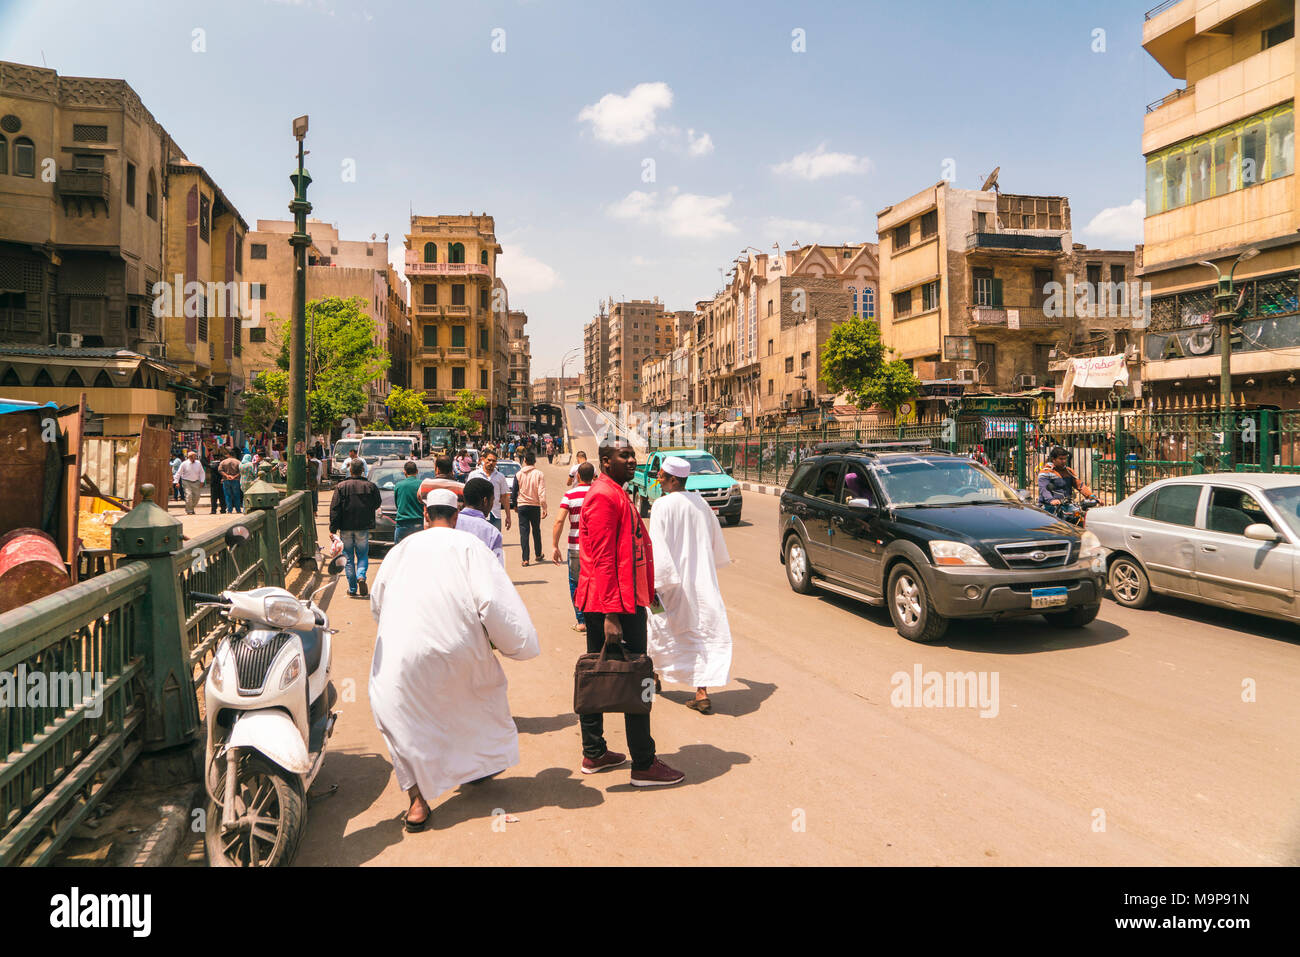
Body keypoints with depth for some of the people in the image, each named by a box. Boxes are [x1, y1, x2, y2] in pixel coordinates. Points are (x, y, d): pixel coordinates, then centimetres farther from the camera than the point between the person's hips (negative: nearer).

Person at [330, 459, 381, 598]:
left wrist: (333, 529, -4)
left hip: (346, 528, 0)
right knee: (363, 555, 13)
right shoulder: (371, 486, -3)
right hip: (363, 528, 0)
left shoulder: (342, 486, -5)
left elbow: (334, 508, -7)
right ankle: (361, 576, -15)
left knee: (348, 558, 8)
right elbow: (377, 504, 10)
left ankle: (352, 590, 10)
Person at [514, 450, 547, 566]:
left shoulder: (519, 474, -2)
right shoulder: (539, 474, -6)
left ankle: (525, 559, -7)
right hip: (535, 506, 0)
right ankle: (538, 555, 28)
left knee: (524, 532, 0)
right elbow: (542, 492, -10)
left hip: (522, 506, 0)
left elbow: (514, 492, 4)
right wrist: (544, 508, -7)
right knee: (536, 531, 16)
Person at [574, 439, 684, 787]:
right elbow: (603, 559, -22)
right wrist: (611, 615, -25)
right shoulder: (604, 496, -16)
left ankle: (594, 753, 26)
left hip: (599, 603, 11)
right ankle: (644, 765, 6)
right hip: (616, 603, -11)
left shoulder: (614, 494, 18)